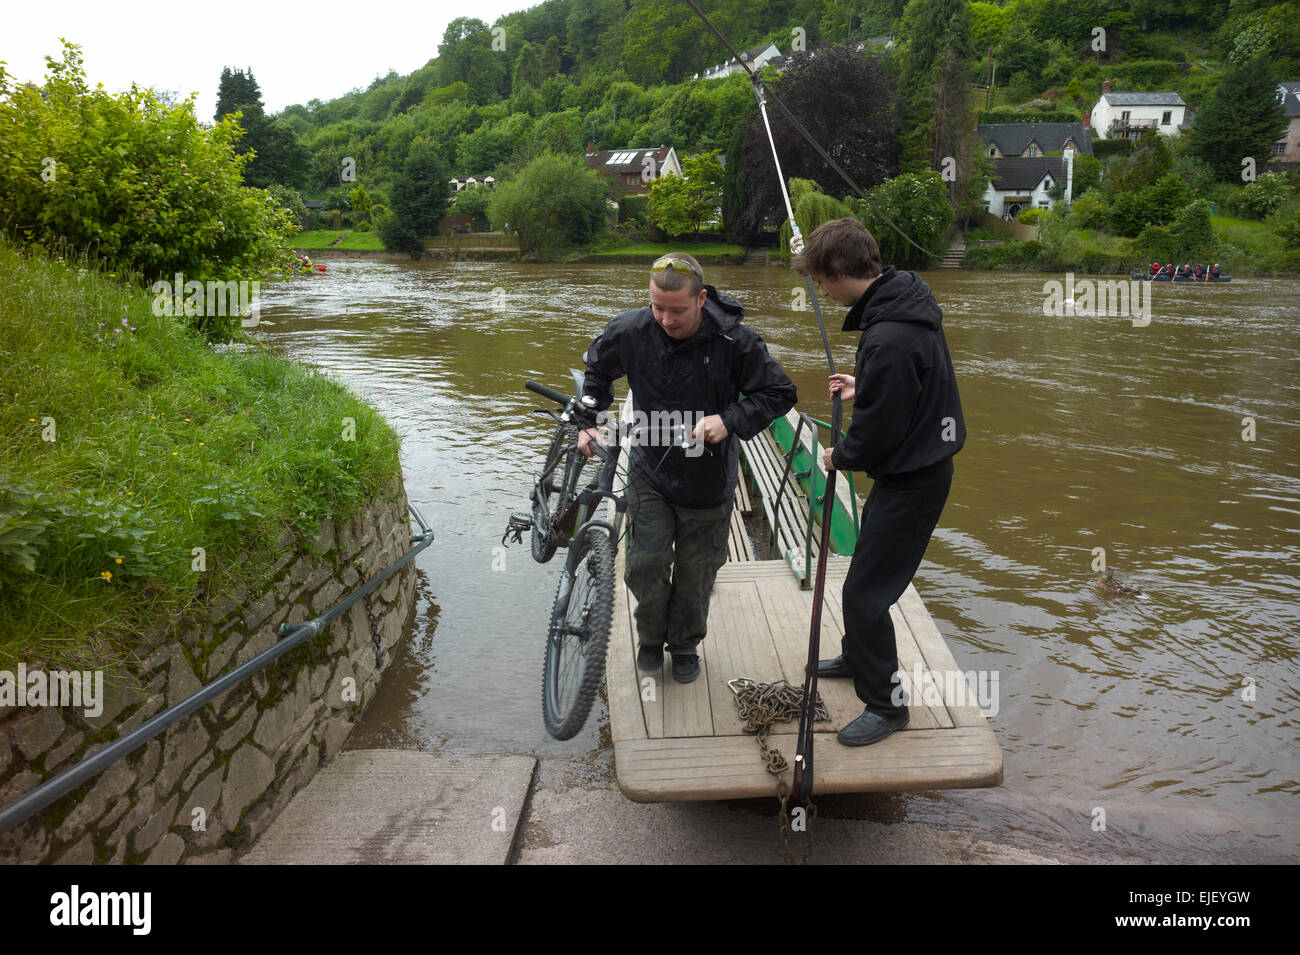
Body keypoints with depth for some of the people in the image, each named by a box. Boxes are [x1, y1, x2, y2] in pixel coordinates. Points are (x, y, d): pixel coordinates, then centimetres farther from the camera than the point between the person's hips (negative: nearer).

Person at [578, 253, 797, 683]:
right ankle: (651, 637, 29)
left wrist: (729, 420, -24)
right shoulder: (629, 331, -12)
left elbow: (779, 393, -10)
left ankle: (685, 645, 37)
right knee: (645, 565, -1)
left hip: (708, 479, -1)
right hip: (649, 473, 1)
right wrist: (589, 421, -1)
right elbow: (597, 371, 11)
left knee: (695, 572, 11)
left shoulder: (734, 340, -19)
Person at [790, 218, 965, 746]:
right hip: (921, 462, 11)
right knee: (867, 568, 25)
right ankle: (857, 656, 46)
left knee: (864, 592, -1)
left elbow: (876, 433, -23)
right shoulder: (909, 298, 2)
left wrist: (840, 456, -4)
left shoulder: (888, 340, -30)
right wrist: (863, 388, 13)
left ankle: (885, 703, 15)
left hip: (911, 481, -10)